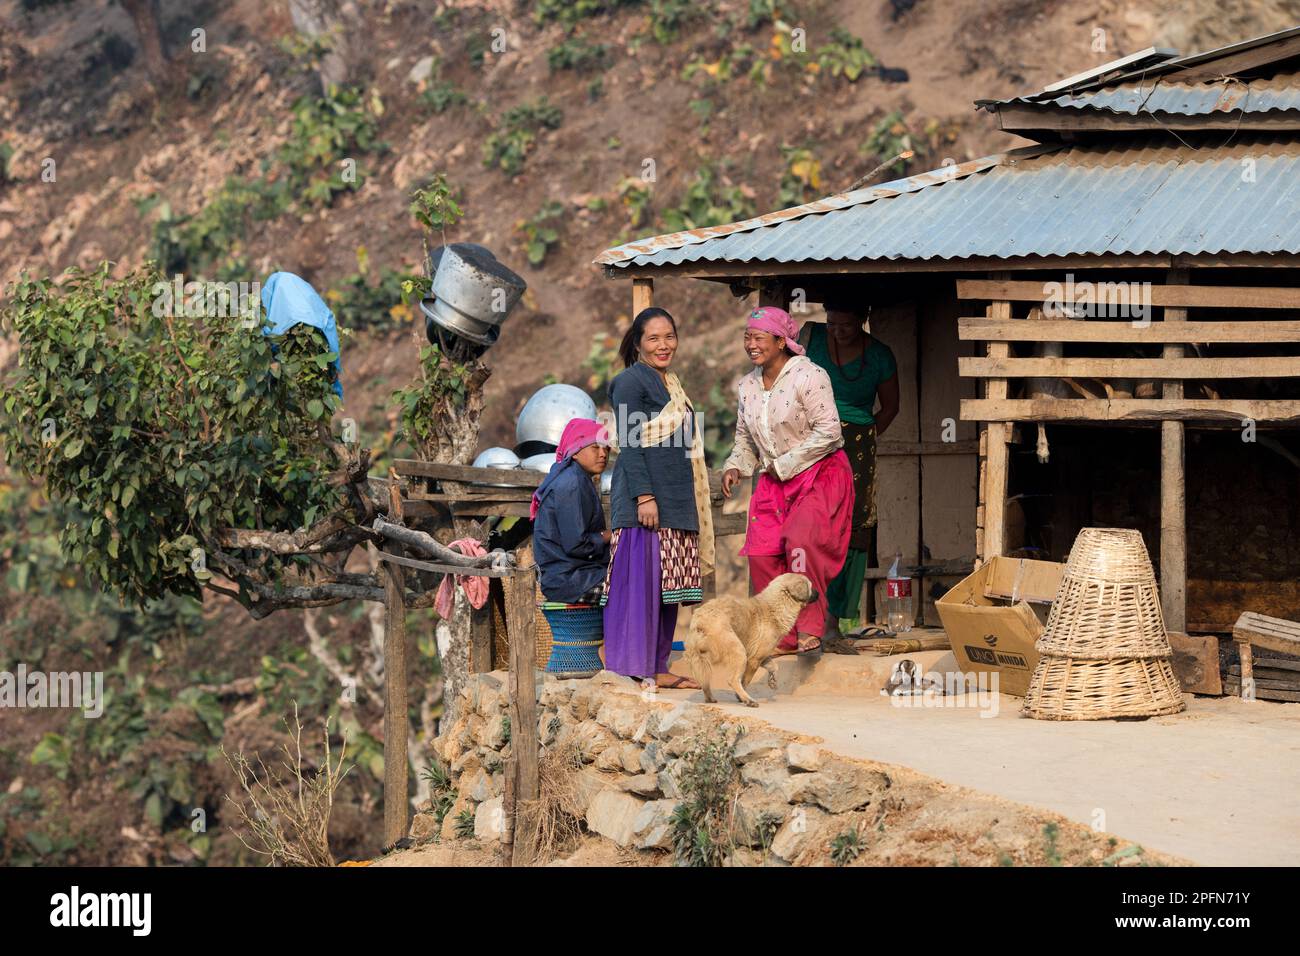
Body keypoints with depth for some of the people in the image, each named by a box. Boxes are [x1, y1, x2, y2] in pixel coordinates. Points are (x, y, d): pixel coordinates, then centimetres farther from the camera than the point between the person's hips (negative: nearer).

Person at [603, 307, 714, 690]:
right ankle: (632, 669, -9)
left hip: (675, 501, 9)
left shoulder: (670, 384, 20)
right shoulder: (631, 381, -7)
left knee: (667, 587, 8)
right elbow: (629, 443, -14)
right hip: (644, 501, -9)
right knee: (639, 582, -10)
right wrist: (644, 496, -21)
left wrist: (689, 505, 22)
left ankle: (657, 669, 11)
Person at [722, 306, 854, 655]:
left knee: (801, 541, -26)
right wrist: (735, 467, 0)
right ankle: (782, 638, 7)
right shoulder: (748, 385, 8)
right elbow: (745, 438, 20)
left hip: (819, 475, -7)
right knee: (761, 553, -4)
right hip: (774, 482, 7)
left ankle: (809, 632, -18)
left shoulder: (808, 376, -15)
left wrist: (784, 465, -16)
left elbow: (828, 432, -19)